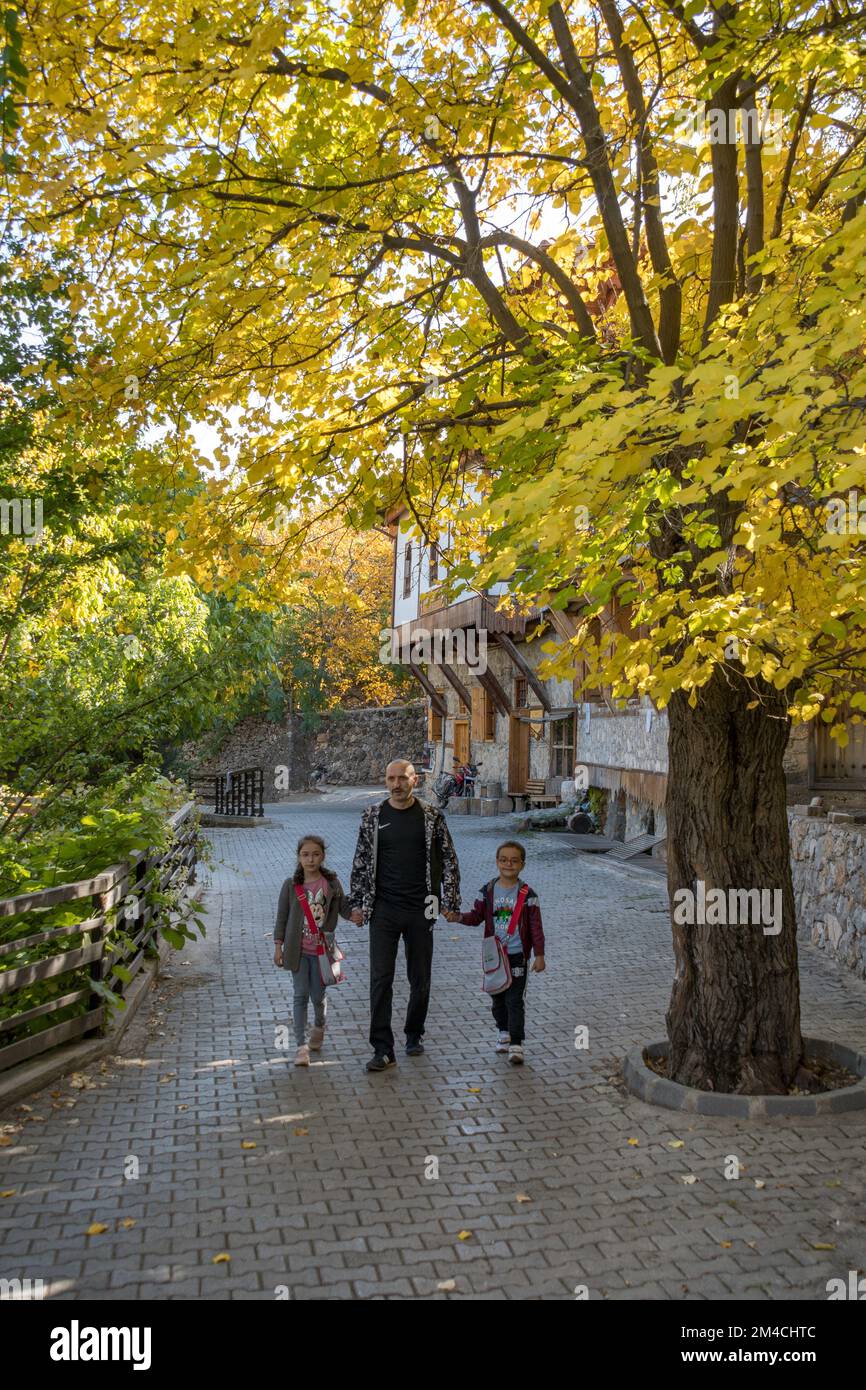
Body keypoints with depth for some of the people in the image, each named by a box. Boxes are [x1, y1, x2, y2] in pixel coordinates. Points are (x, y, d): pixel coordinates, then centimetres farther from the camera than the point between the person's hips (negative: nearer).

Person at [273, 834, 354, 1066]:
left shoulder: (332, 883, -3)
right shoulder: (291, 885, -4)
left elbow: (344, 908, 2)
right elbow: (282, 917, 1)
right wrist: (278, 946, 0)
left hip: (322, 949, 0)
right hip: (299, 950, 0)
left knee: (318, 995, 8)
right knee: (300, 995, -2)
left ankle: (319, 1027, 38)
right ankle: (301, 1045, 1)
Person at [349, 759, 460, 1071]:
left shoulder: (432, 816, 0)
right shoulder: (372, 816, 3)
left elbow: (449, 860, 4)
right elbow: (361, 862, 8)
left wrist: (450, 902, 0)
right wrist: (357, 903, 5)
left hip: (420, 909, 0)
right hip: (383, 910, 0)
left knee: (420, 978, 10)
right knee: (380, 979, -4)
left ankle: (414, 1035, 30)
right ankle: (383, 1049, 2)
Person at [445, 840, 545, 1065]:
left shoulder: (527, 894, -7)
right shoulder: (487, 891, 0)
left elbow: (536, 926, -5)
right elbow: (477, 916, 5)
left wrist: (539, 954, -6)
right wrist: (458, 917, -14)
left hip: (517, 955, -3)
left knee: (515, 1000, -5)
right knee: (497, 997, 16)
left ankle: (516, 1044, 0)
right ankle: (504, 1031, 38)